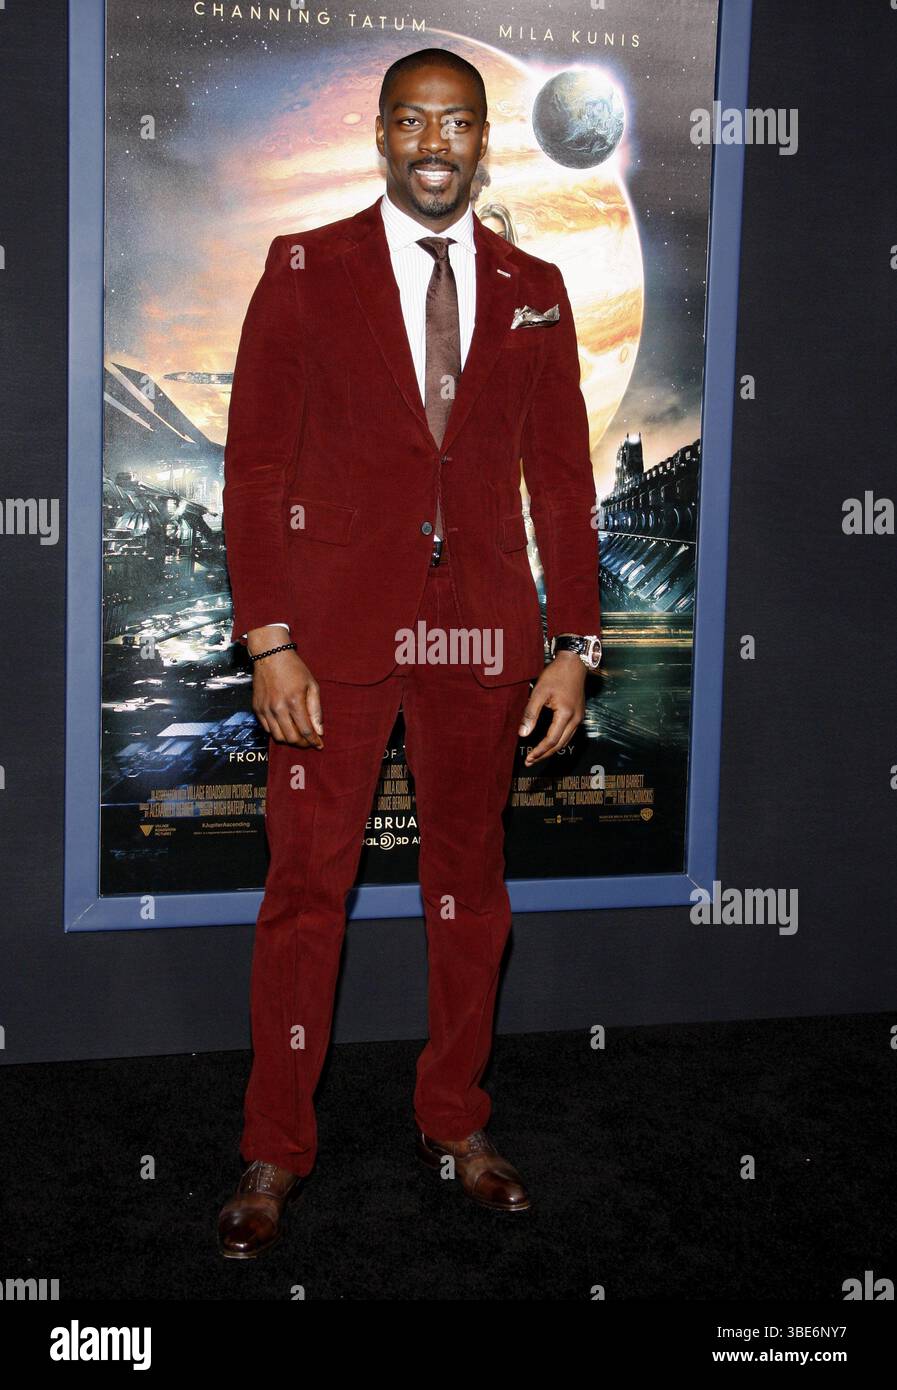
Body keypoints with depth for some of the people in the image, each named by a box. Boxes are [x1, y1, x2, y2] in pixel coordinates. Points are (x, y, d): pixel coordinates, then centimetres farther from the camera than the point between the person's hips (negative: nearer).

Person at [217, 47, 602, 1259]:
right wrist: (267, 640, -10)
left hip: (482, 633, 3)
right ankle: (274, 1152, 17)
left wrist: (574, 643, 2)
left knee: (471, 884, 11)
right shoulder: (305, 271, 2)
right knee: (307, 887, 2)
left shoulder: (533, 290, 9)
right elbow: (255, 463, -1)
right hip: (336, 626, -2)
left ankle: (456, 1121, 29)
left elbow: (562, 475, 9)